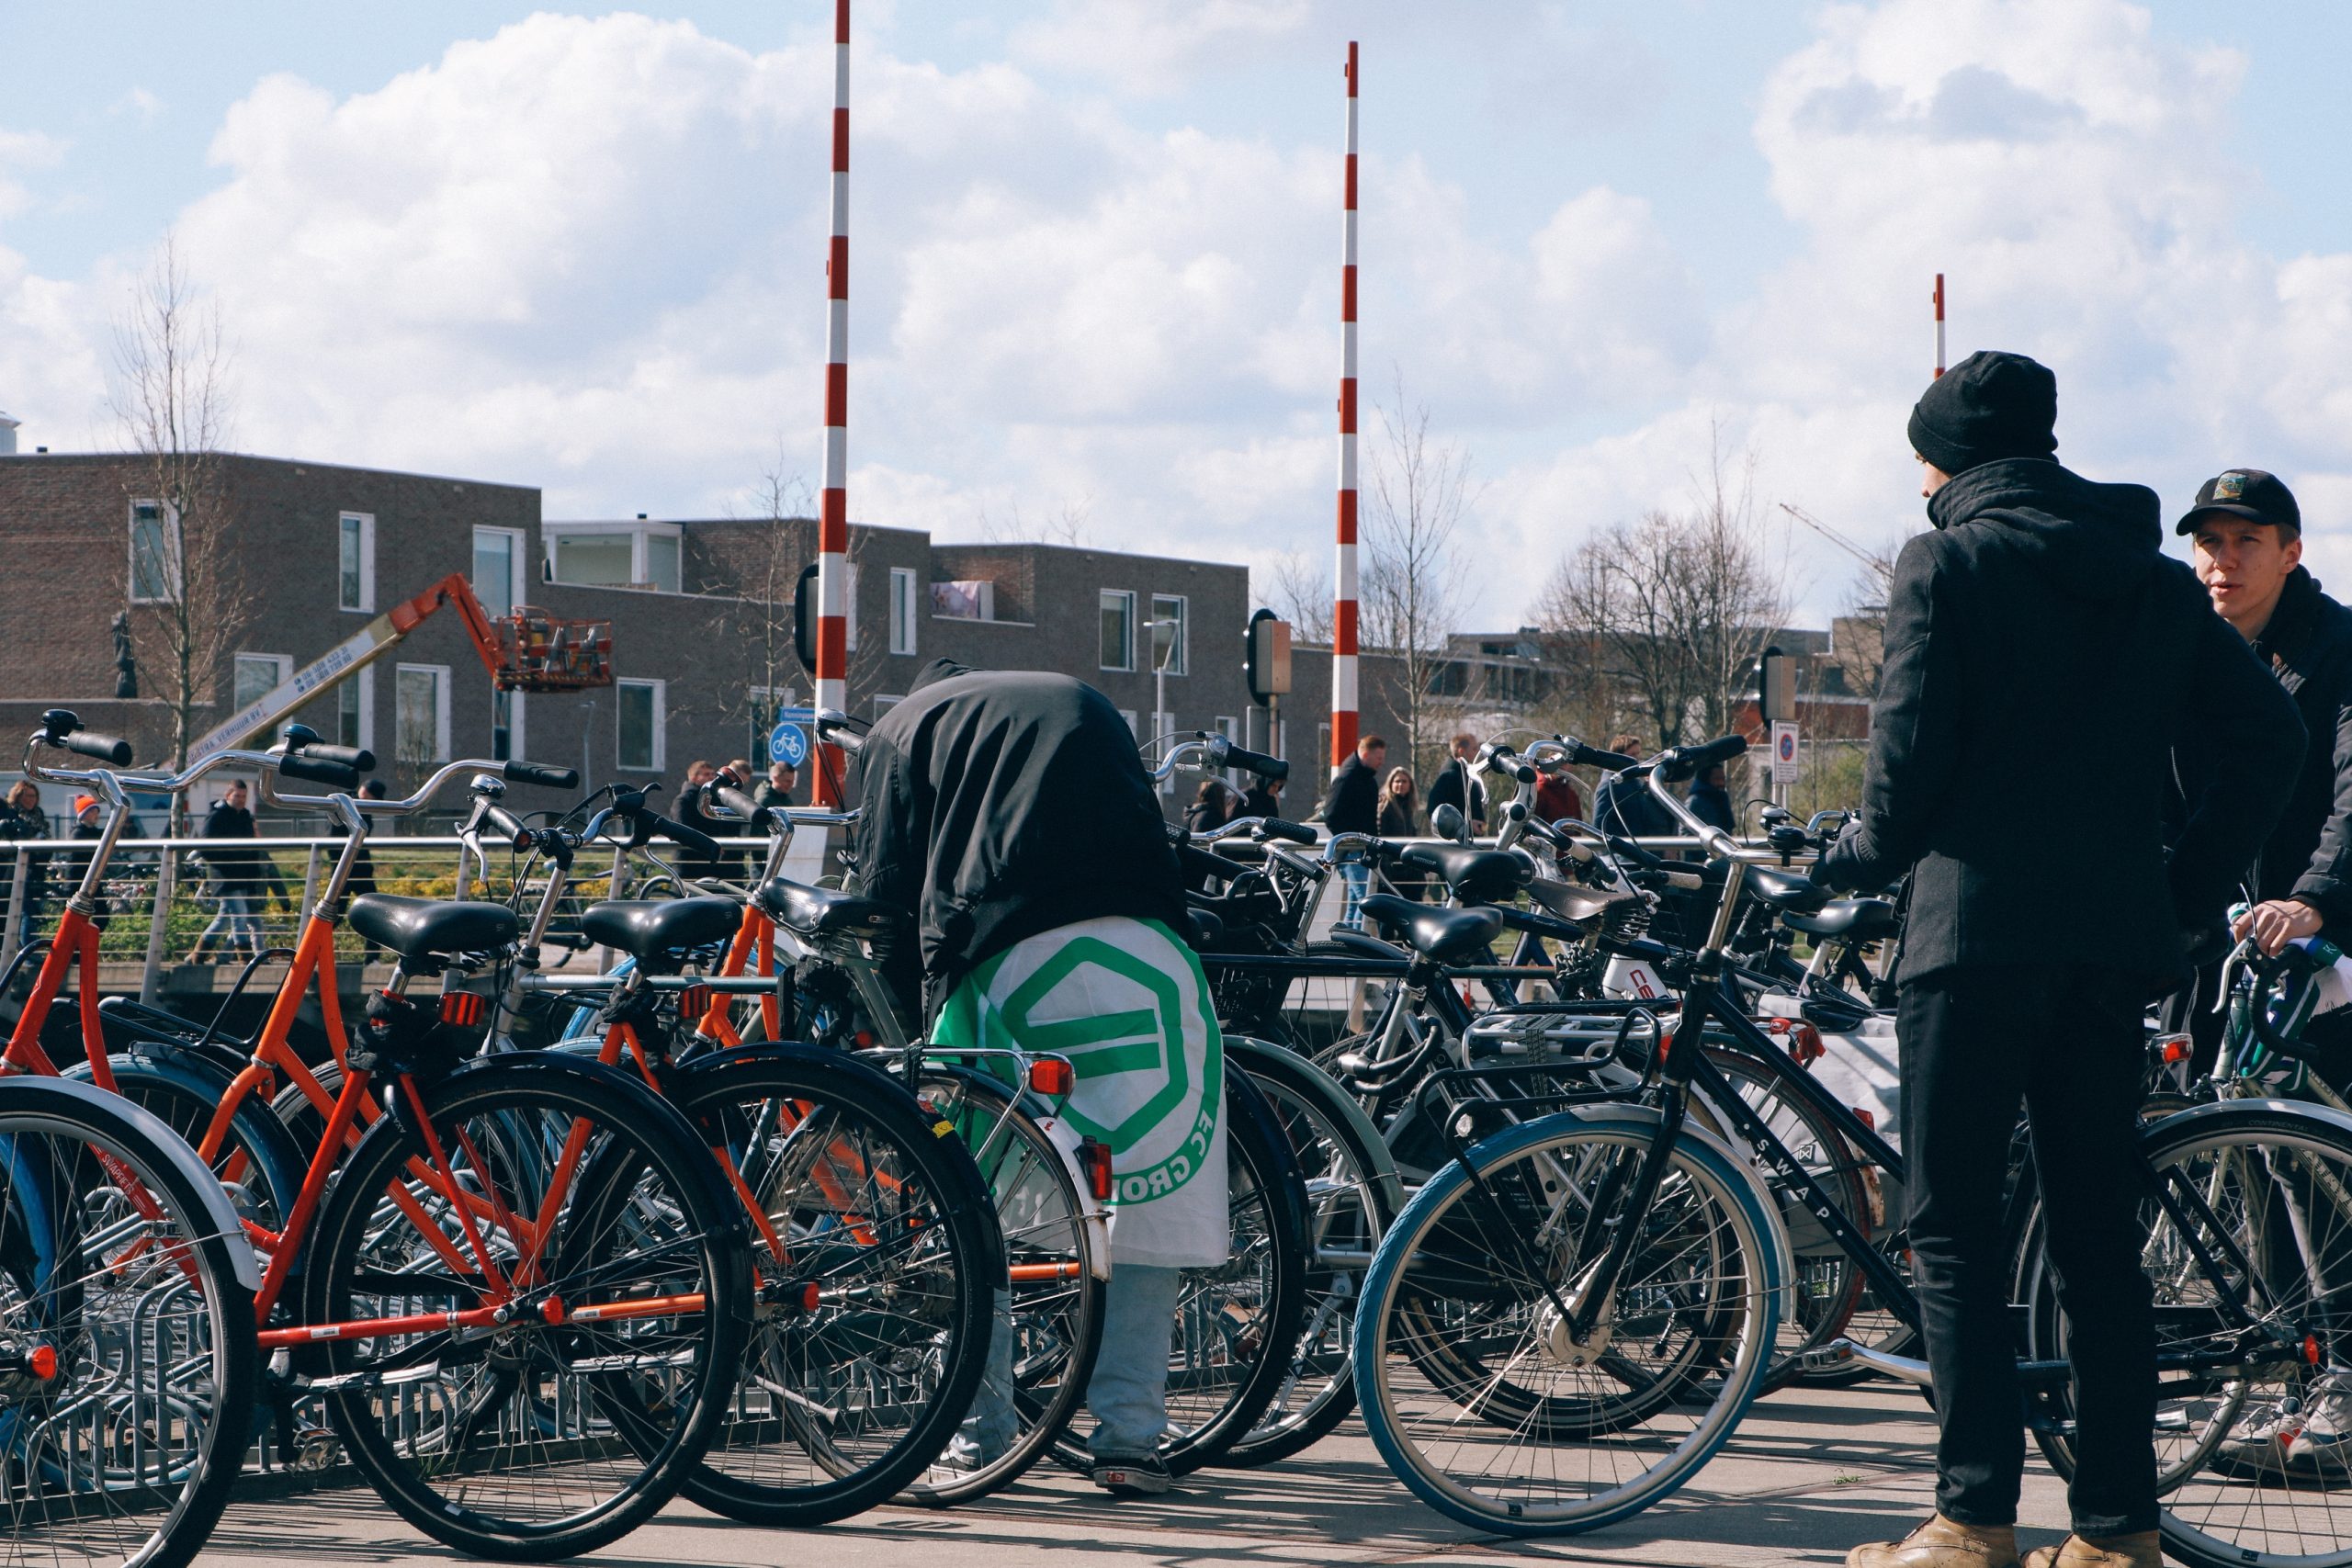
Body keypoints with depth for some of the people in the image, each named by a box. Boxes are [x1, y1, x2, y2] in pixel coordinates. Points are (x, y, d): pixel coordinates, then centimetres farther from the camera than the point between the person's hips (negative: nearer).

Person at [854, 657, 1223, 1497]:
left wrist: (919, 998, 22)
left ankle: (980, 1435, 11)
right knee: (1146, 1191, 7)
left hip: (1004, 959, -2)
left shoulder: (905, 727, 25)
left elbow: (888, 892, 15)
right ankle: (1127, 1433, 4)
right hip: (1137, 950, 2)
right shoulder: (1085, 703, 34)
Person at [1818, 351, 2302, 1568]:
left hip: (1979, 930, -5)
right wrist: (2188, 892, 13)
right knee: (2099, 1237, 9)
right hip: (2115, 945, 6)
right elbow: (2268, 736, 8)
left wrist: (1855, 859, 8)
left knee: (1953, 1230, 0)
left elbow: (1908, 757, -10)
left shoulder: (1948, 564, -4)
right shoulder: (2154, 578, 13)